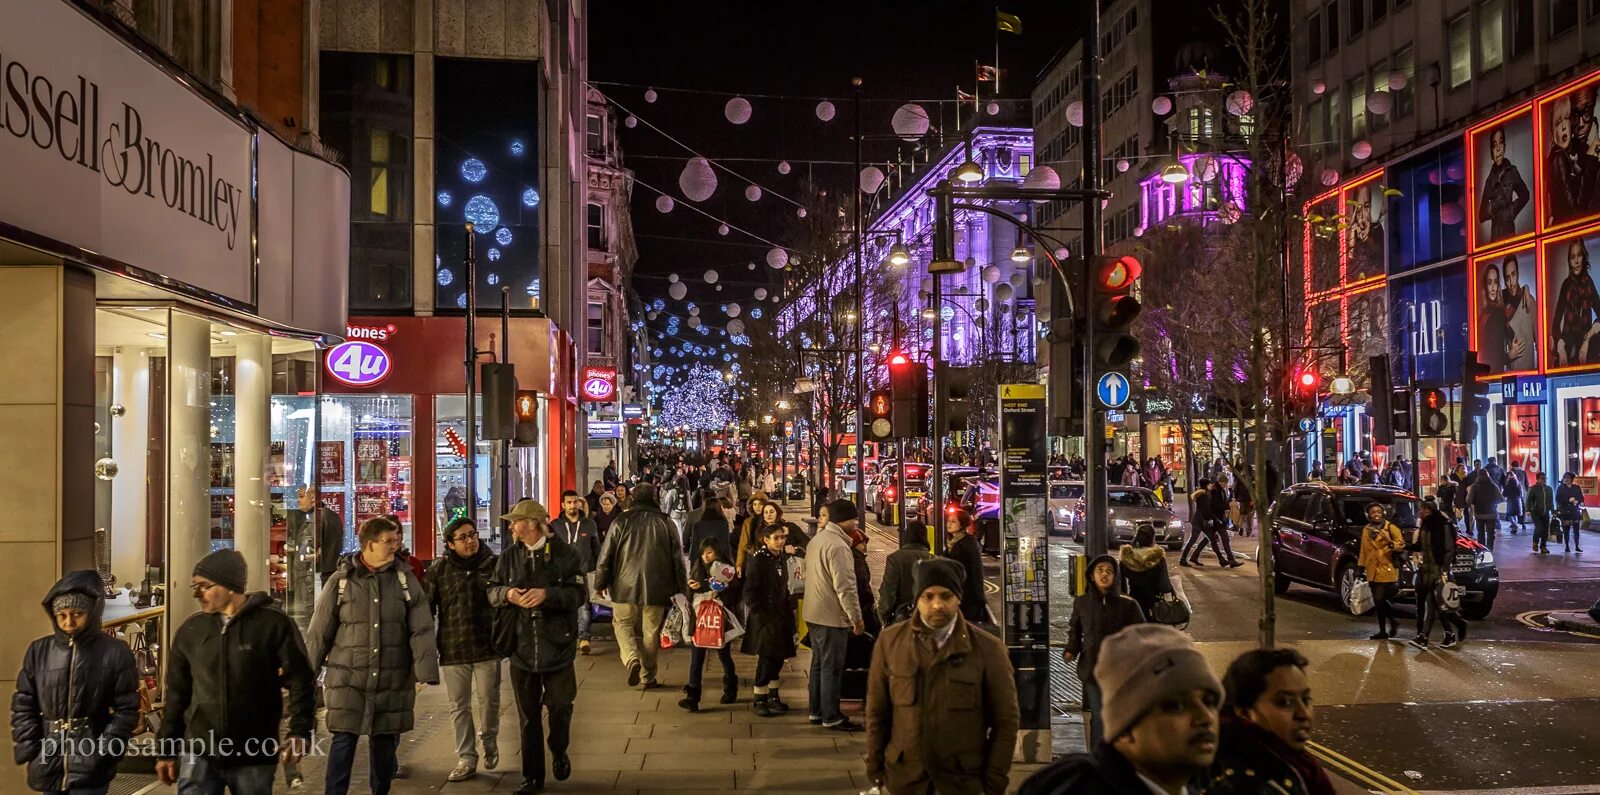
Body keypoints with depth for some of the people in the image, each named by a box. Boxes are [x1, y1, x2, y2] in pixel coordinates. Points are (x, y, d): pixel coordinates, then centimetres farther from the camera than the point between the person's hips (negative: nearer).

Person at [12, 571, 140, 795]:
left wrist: (103, 754, -13)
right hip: (49, 762, 4)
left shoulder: (115, 652, -5)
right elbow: (23, 707, 8)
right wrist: (29, 751, -3)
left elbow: (126, 710, -4)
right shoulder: (38, 651, 4)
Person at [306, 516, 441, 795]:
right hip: (347, 679, -2)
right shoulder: (341, 580, -3)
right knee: (343, 742, -1)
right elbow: (319, 632, 3)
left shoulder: (405, 579, 1)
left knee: (385, 743, 12)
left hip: (393, 680, 2)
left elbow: (422, 630, -4)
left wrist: (426, 670, -15)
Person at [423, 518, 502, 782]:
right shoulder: (439, 568, -2)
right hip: (452, 649, 1)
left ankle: (489, 738, 37)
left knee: (490, 701, 8)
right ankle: (466, 759, 20)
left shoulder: (494, 563, -2)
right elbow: (425, 607, 0)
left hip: (487, 647, -1)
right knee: (459, 707, 9)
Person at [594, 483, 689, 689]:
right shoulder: (666, 523, 3)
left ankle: (632, 659, -11)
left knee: (623, 624, 14)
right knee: (650, 632, 9)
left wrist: (600, 583, 10)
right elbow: (677, 558, 6)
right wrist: (681, 587, 14)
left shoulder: (621, 521, -1)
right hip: (656, 587, 1)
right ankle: (648, 677, 14)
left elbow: (606, 555, 0)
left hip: (625, 586, -1)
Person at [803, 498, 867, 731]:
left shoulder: (817, 539, 11)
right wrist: (856, 617, -16)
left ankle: (817, 712, 25)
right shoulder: (838, 546, -21)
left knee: (819, 663, 17)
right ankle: (831, 717, 6)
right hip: (832, 616, -10)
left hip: (814, 614, 10)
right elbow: (845, 587, -23)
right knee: (832, 667, -1)